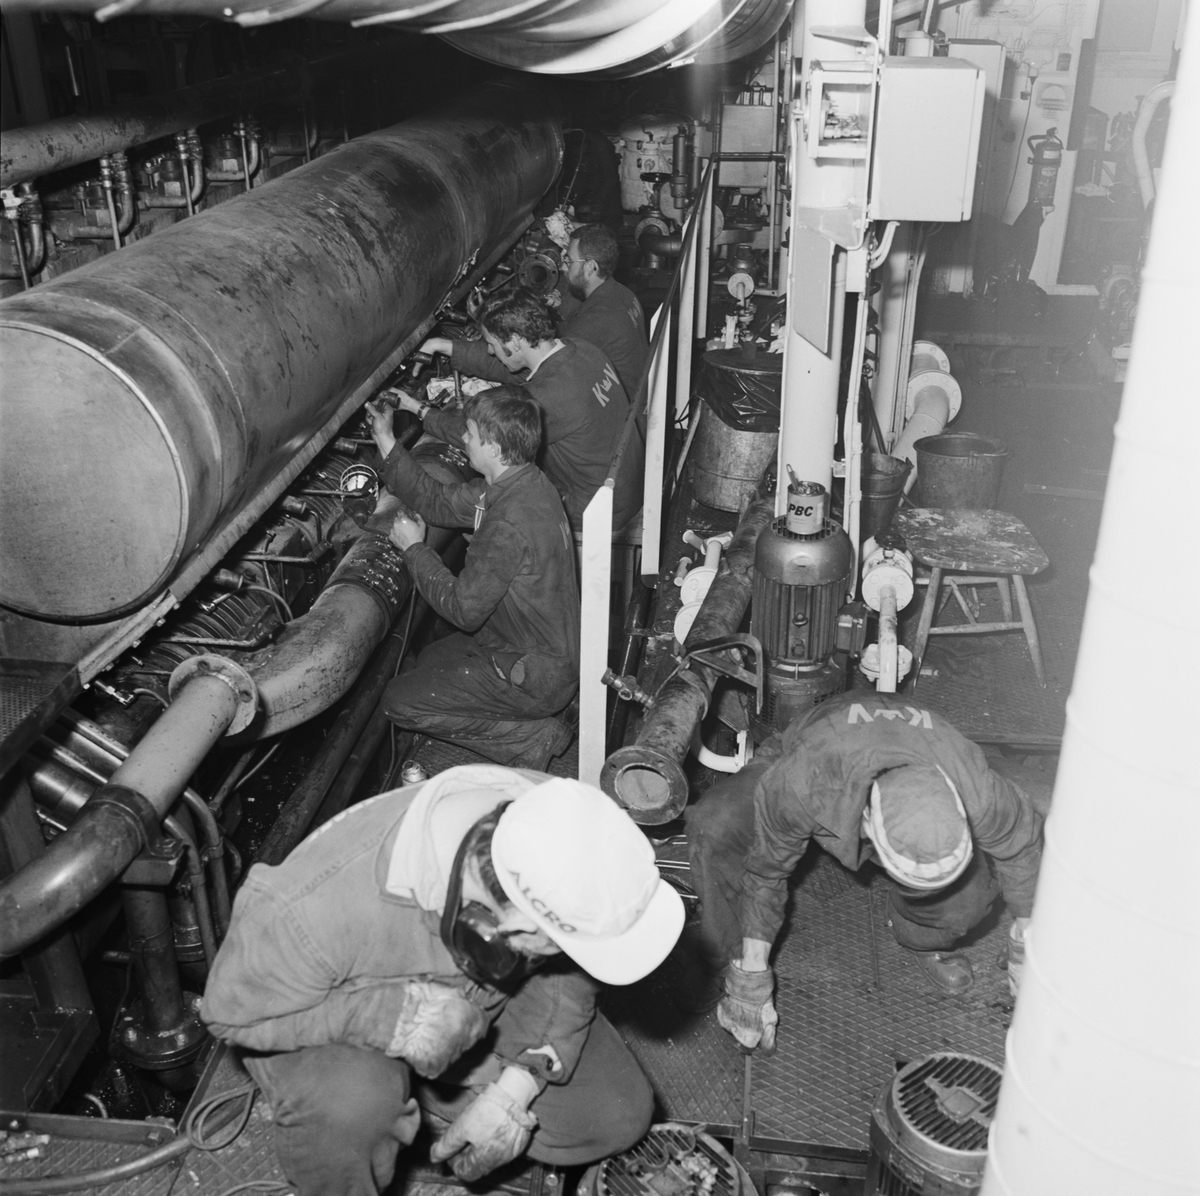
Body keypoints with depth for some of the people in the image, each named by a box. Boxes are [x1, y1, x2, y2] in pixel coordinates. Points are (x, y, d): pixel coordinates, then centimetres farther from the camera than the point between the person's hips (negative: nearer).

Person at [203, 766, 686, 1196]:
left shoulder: (558, 831, -30)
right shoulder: (318, 909, -43)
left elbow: (571, 971, -11)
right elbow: (232, 1009, -24)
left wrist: (519, 1086, -21)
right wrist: (391, 1015, -39)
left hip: (483, 999, 4)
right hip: (332, 1019, -4)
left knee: (617, 1116, -3)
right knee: (352, 1103, -37)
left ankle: (424, 1105, 11)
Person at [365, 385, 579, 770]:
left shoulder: (510, 525, -32)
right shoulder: (520, 484, -2)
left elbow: (463, 609, -24)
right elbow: (438, 501, 8)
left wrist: (413, 548, -11)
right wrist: (386, 442, 5)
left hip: (536, 677, -10)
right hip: (553, 654, 10)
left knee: (399, 701, -2)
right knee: (431, 659, 28)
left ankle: (531, 738, -3)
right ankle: (538, 728, 16)